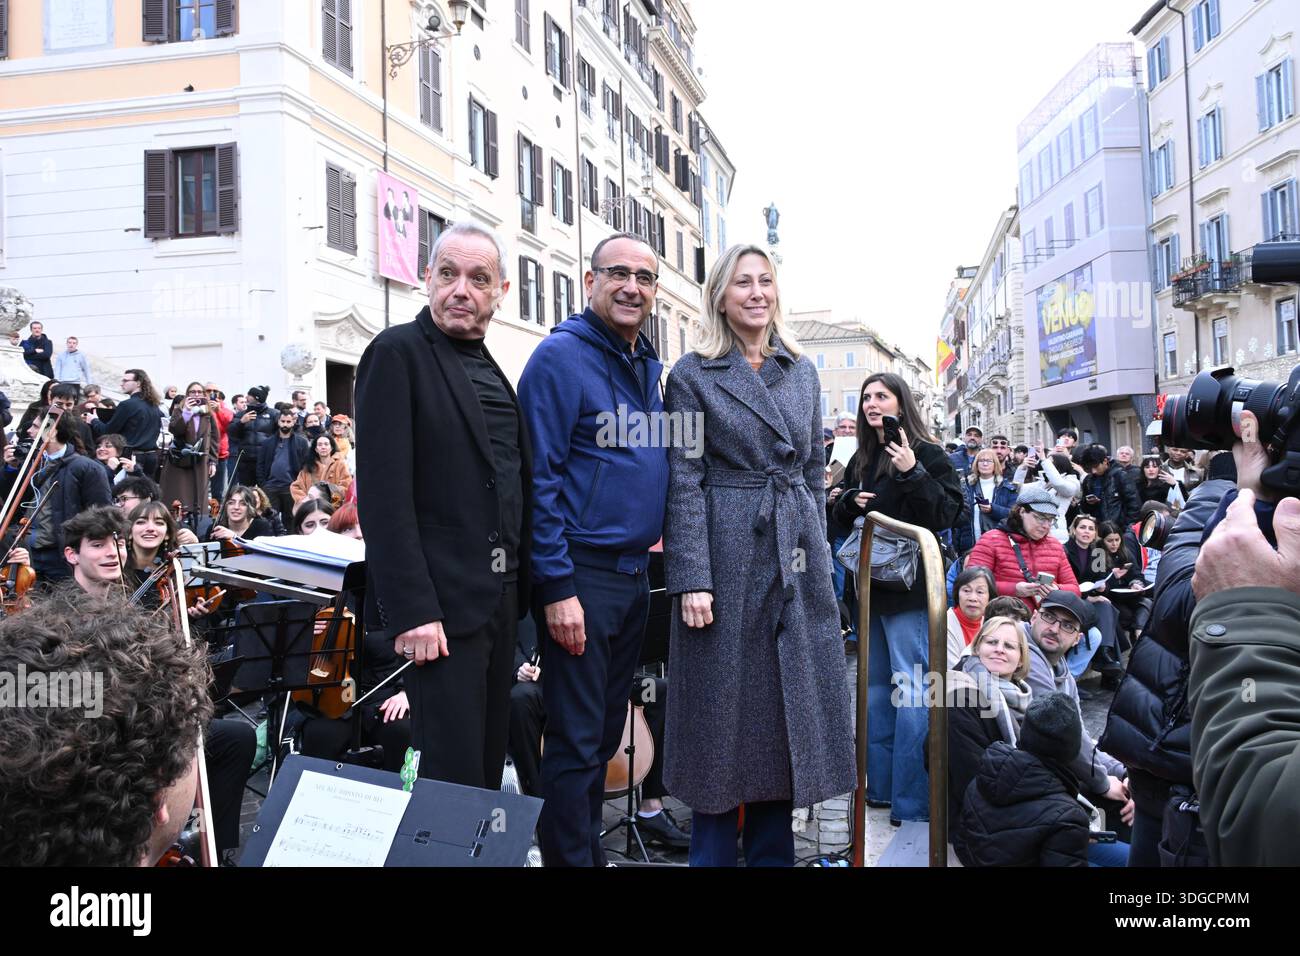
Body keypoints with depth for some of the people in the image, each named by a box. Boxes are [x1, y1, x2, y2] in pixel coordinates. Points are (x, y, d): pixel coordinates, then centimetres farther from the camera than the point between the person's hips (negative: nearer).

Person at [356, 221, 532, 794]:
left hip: (499, 598, 8)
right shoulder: (398, 353, -9)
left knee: (489, 761, 15)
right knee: (451, 771, -5)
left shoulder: (490, 371, 15)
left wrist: (519, 589, 14)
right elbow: (384, 493, -16)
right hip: (440, 601, -8)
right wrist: (411, 610, -22)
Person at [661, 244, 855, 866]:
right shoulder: (693, 374, -2)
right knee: (721, 716, 3)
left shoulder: (802, 372, 13)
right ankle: (714, 854, 18)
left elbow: (814, 473, 16)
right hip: (727, 556, -5)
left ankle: (773, 854, 25)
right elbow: (684, 482, -8)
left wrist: (819, 556, 12)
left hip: (798, 559, 5)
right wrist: (692, 579, -15)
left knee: (789, 710, 10)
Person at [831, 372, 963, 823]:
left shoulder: (926, 454, -6)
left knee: (911, 688, -6)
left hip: (909, 585, -7)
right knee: (876, 684, 13)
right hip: (870, 582, 8)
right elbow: (842, 516, 21)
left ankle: (913, 799, 1)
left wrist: (913, 474, -23)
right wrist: (850, 502, 0)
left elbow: (947, 514, -14)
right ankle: (880, 784, 24)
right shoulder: (861, 460, 14)